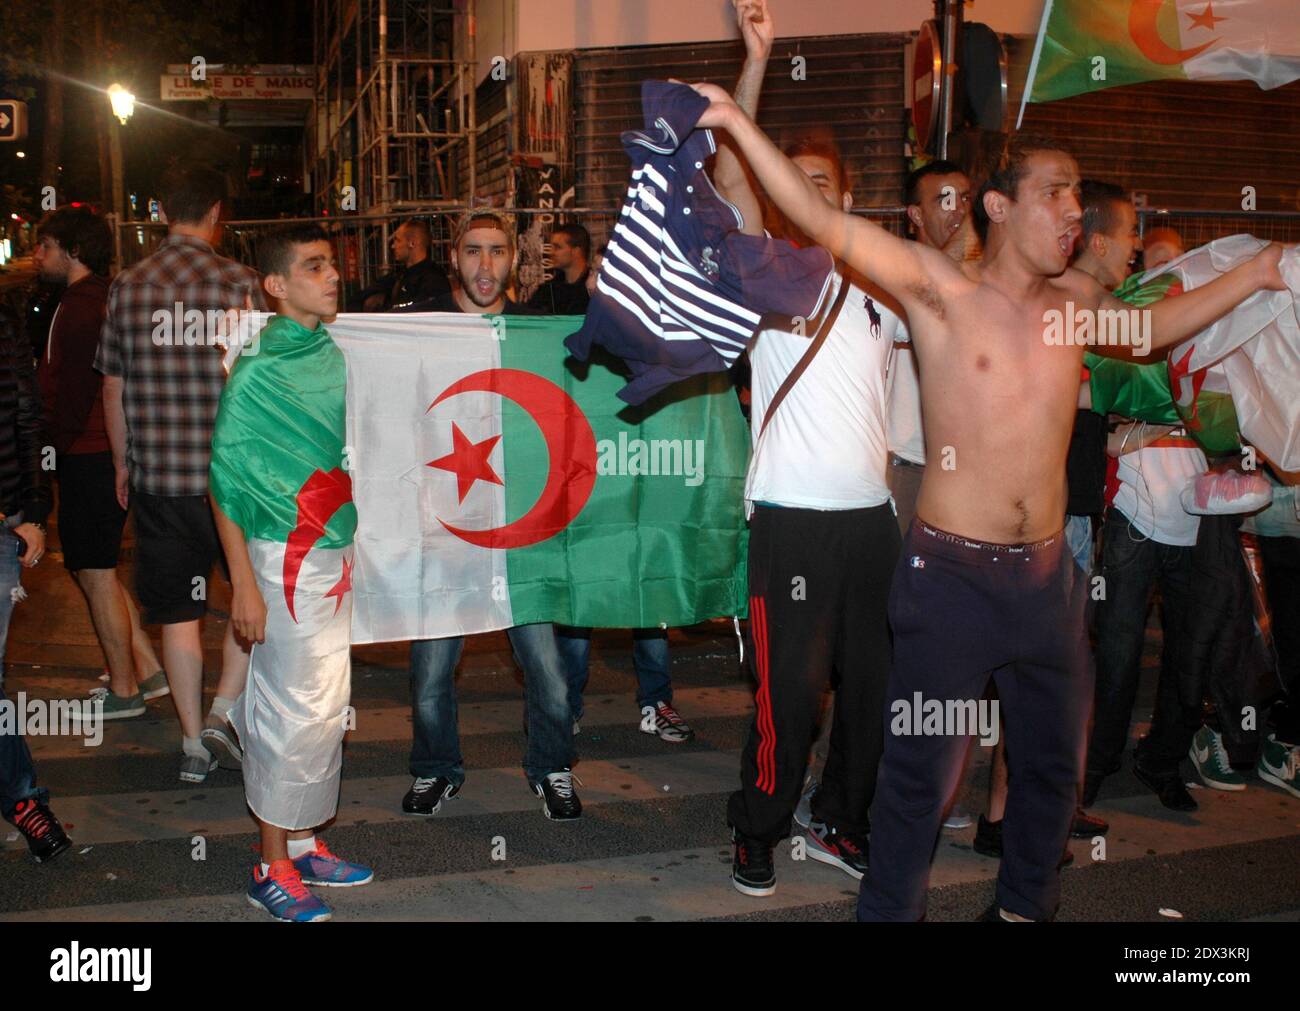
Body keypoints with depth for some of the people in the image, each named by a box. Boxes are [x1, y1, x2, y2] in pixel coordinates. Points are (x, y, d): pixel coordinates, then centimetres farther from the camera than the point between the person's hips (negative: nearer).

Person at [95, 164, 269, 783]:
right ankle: (221, 714, 7)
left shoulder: (126, 287, 3)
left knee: (178, 610, 10)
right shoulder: (238, 283, -8)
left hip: (157, 476, 3)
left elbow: (113, 387, 8)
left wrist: (122, 463, 20)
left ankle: (194, 743, 17)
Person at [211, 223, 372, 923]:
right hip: (287, 559, -6)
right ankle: (272, 868, 13)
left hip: (339, 555, 6)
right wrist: (243, 585, -13)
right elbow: (225, 480, -10)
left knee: (327, 705, 12)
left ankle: (303, 844, 26)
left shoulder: (339, 358, 6)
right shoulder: (255, 373, -11)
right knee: (295, 711, -1)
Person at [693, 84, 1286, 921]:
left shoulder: (1075, 300, 8)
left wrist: (1257, 275, 22)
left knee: (1055, 762, 18)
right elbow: (821, 219, -16)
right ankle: (889, 910, 20)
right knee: (924, 770, 1)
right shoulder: (941, 288, -8)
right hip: (952, 572, -6)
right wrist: (741, 125, -23)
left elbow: (1155, 328, 27)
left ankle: (1027, 905, 39)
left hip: (1048, 571, 6)